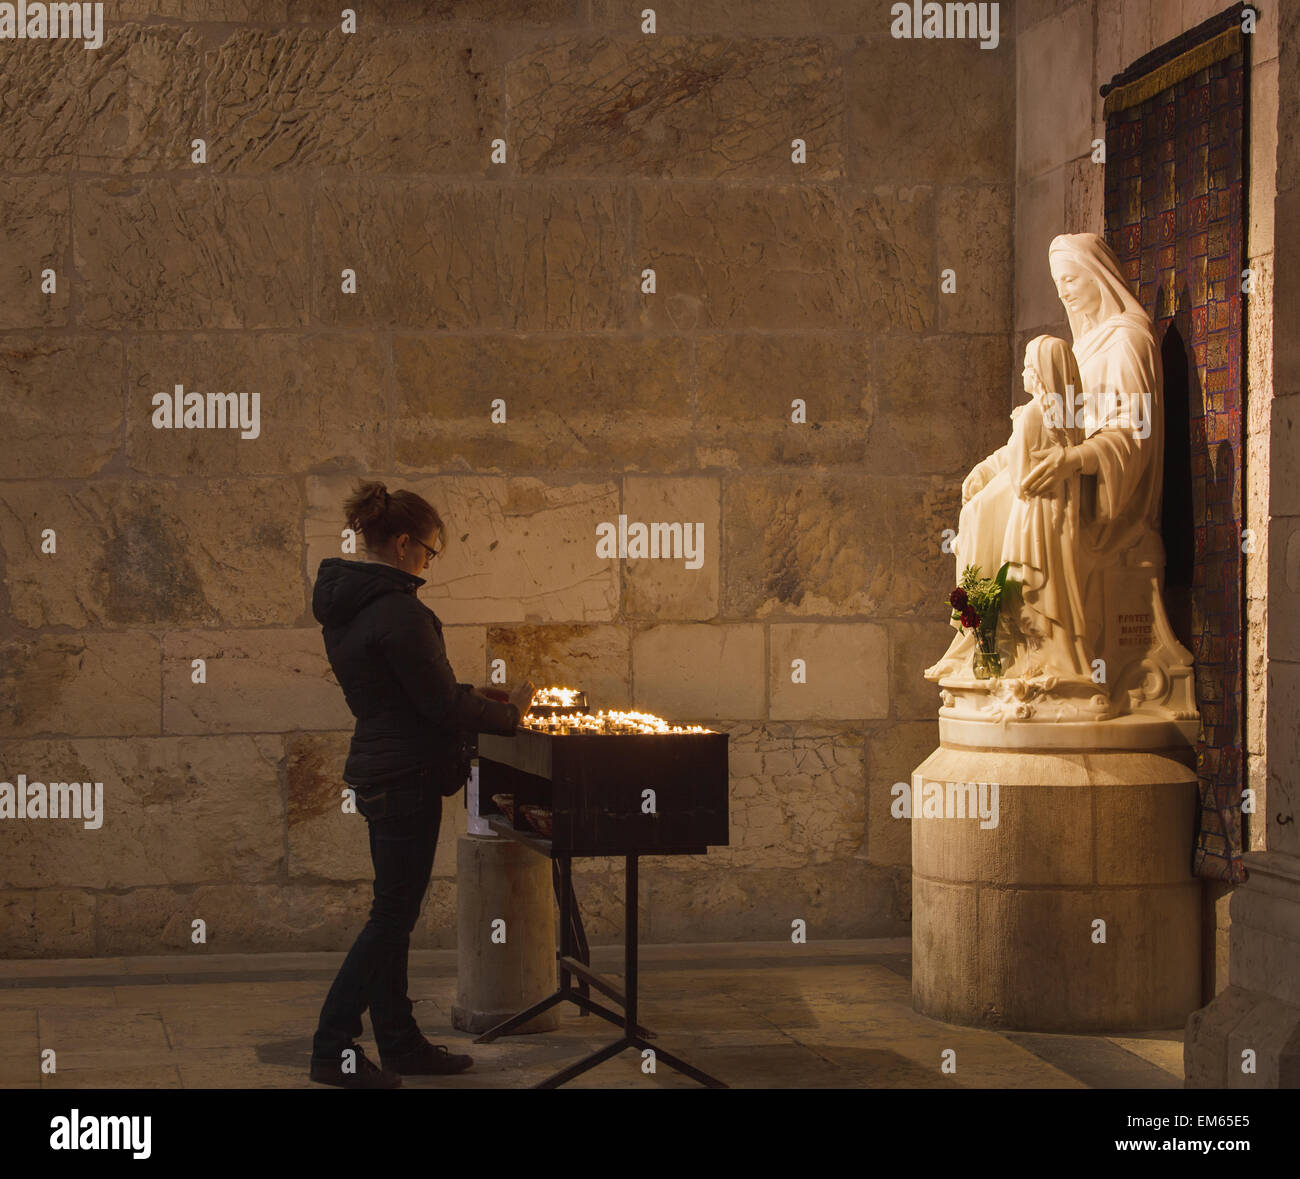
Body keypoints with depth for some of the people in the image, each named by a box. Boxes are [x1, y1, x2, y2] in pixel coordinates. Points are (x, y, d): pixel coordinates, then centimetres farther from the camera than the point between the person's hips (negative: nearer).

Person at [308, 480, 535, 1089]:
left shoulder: (342, 601, 10)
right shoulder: (397, 611, -21)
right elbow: (443, 705, -17)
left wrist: (477, 698, 16)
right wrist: (509, 712, -2)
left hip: (377, 771, 10)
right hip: (406, 776, -10)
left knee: (395, 914, 15)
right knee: (392, 916, -3)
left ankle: (400, 1043, 23)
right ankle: (333, 1049, 0)